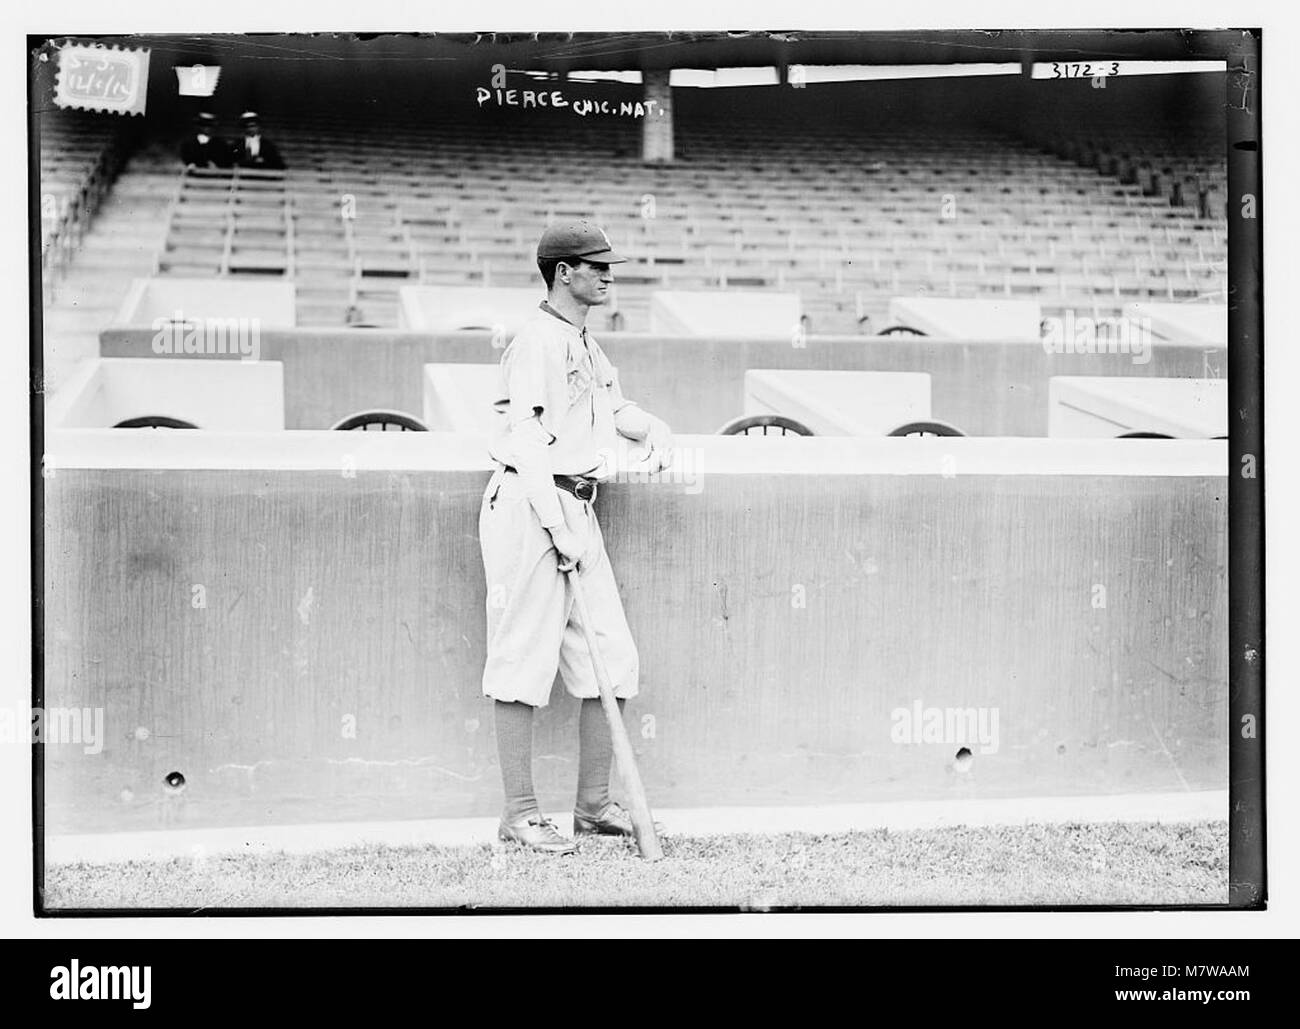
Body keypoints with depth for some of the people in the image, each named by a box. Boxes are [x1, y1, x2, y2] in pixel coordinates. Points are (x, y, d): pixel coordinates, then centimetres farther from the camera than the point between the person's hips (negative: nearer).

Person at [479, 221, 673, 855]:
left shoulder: (586, 345, 20)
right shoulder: (536, 342, -9)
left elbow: (616, 407, 35)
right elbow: (525, 440, -17)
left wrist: (653, 430, 13)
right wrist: (557, 528, -23)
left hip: (577, 510, 9)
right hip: (529, 507, -9)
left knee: (613, 659, 6)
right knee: (525, 660, -6)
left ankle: (593, 805, 15)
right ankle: (520, 814, -1)